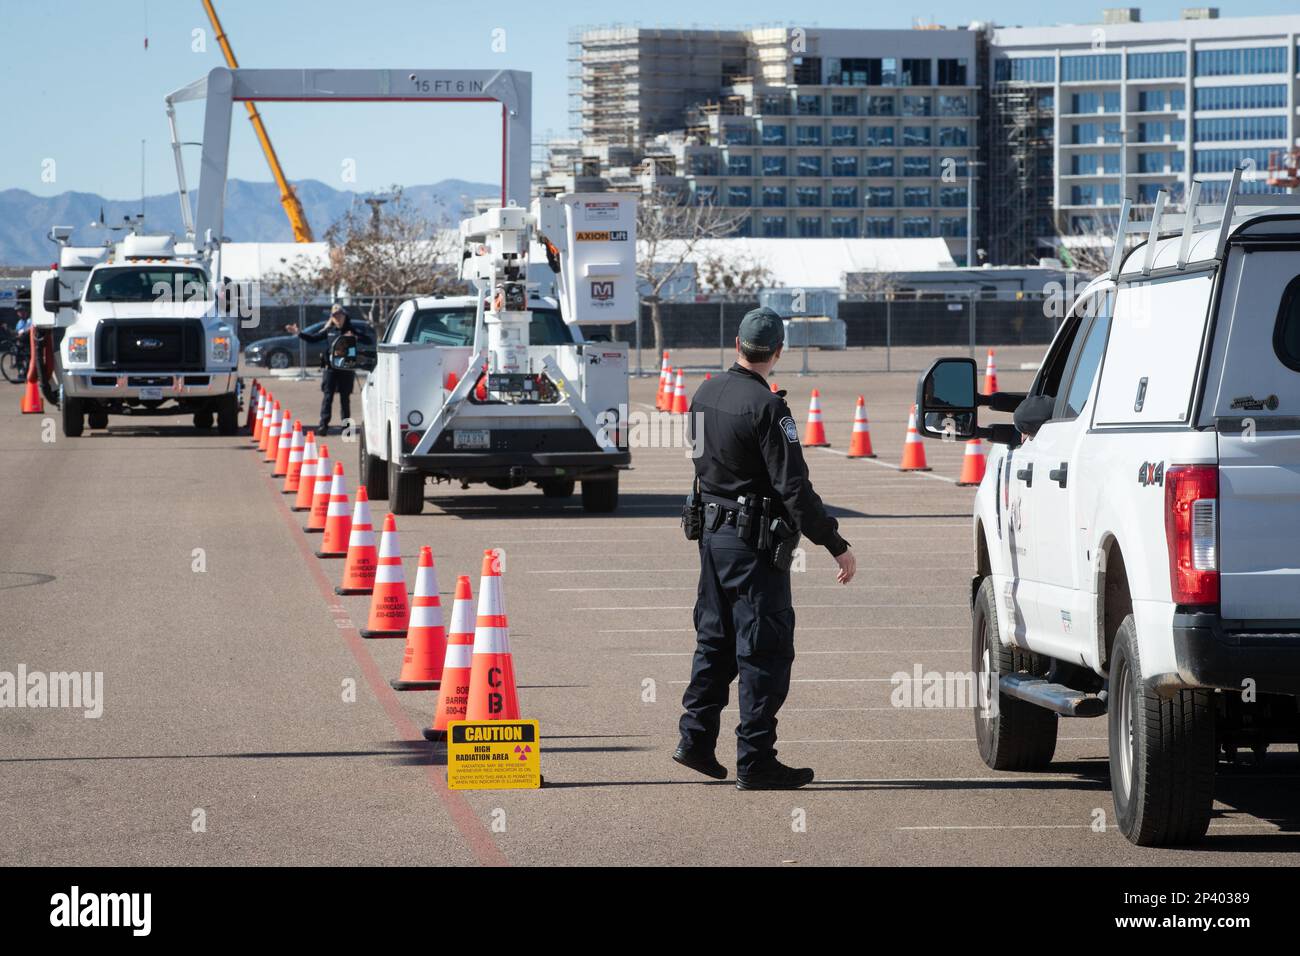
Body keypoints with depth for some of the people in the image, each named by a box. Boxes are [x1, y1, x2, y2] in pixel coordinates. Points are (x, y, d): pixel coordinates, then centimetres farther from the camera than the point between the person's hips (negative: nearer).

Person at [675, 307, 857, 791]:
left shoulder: (705, 394, 6)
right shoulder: (765, 407, -19)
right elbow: (794, 489, -21)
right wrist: (837, 546, -17)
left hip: (712, 533, 8)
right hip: (753, 544, -8)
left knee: (715, 641, 18)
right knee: (764, 651, -3)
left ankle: (696, 740, 21)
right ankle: (755, 761, -3)